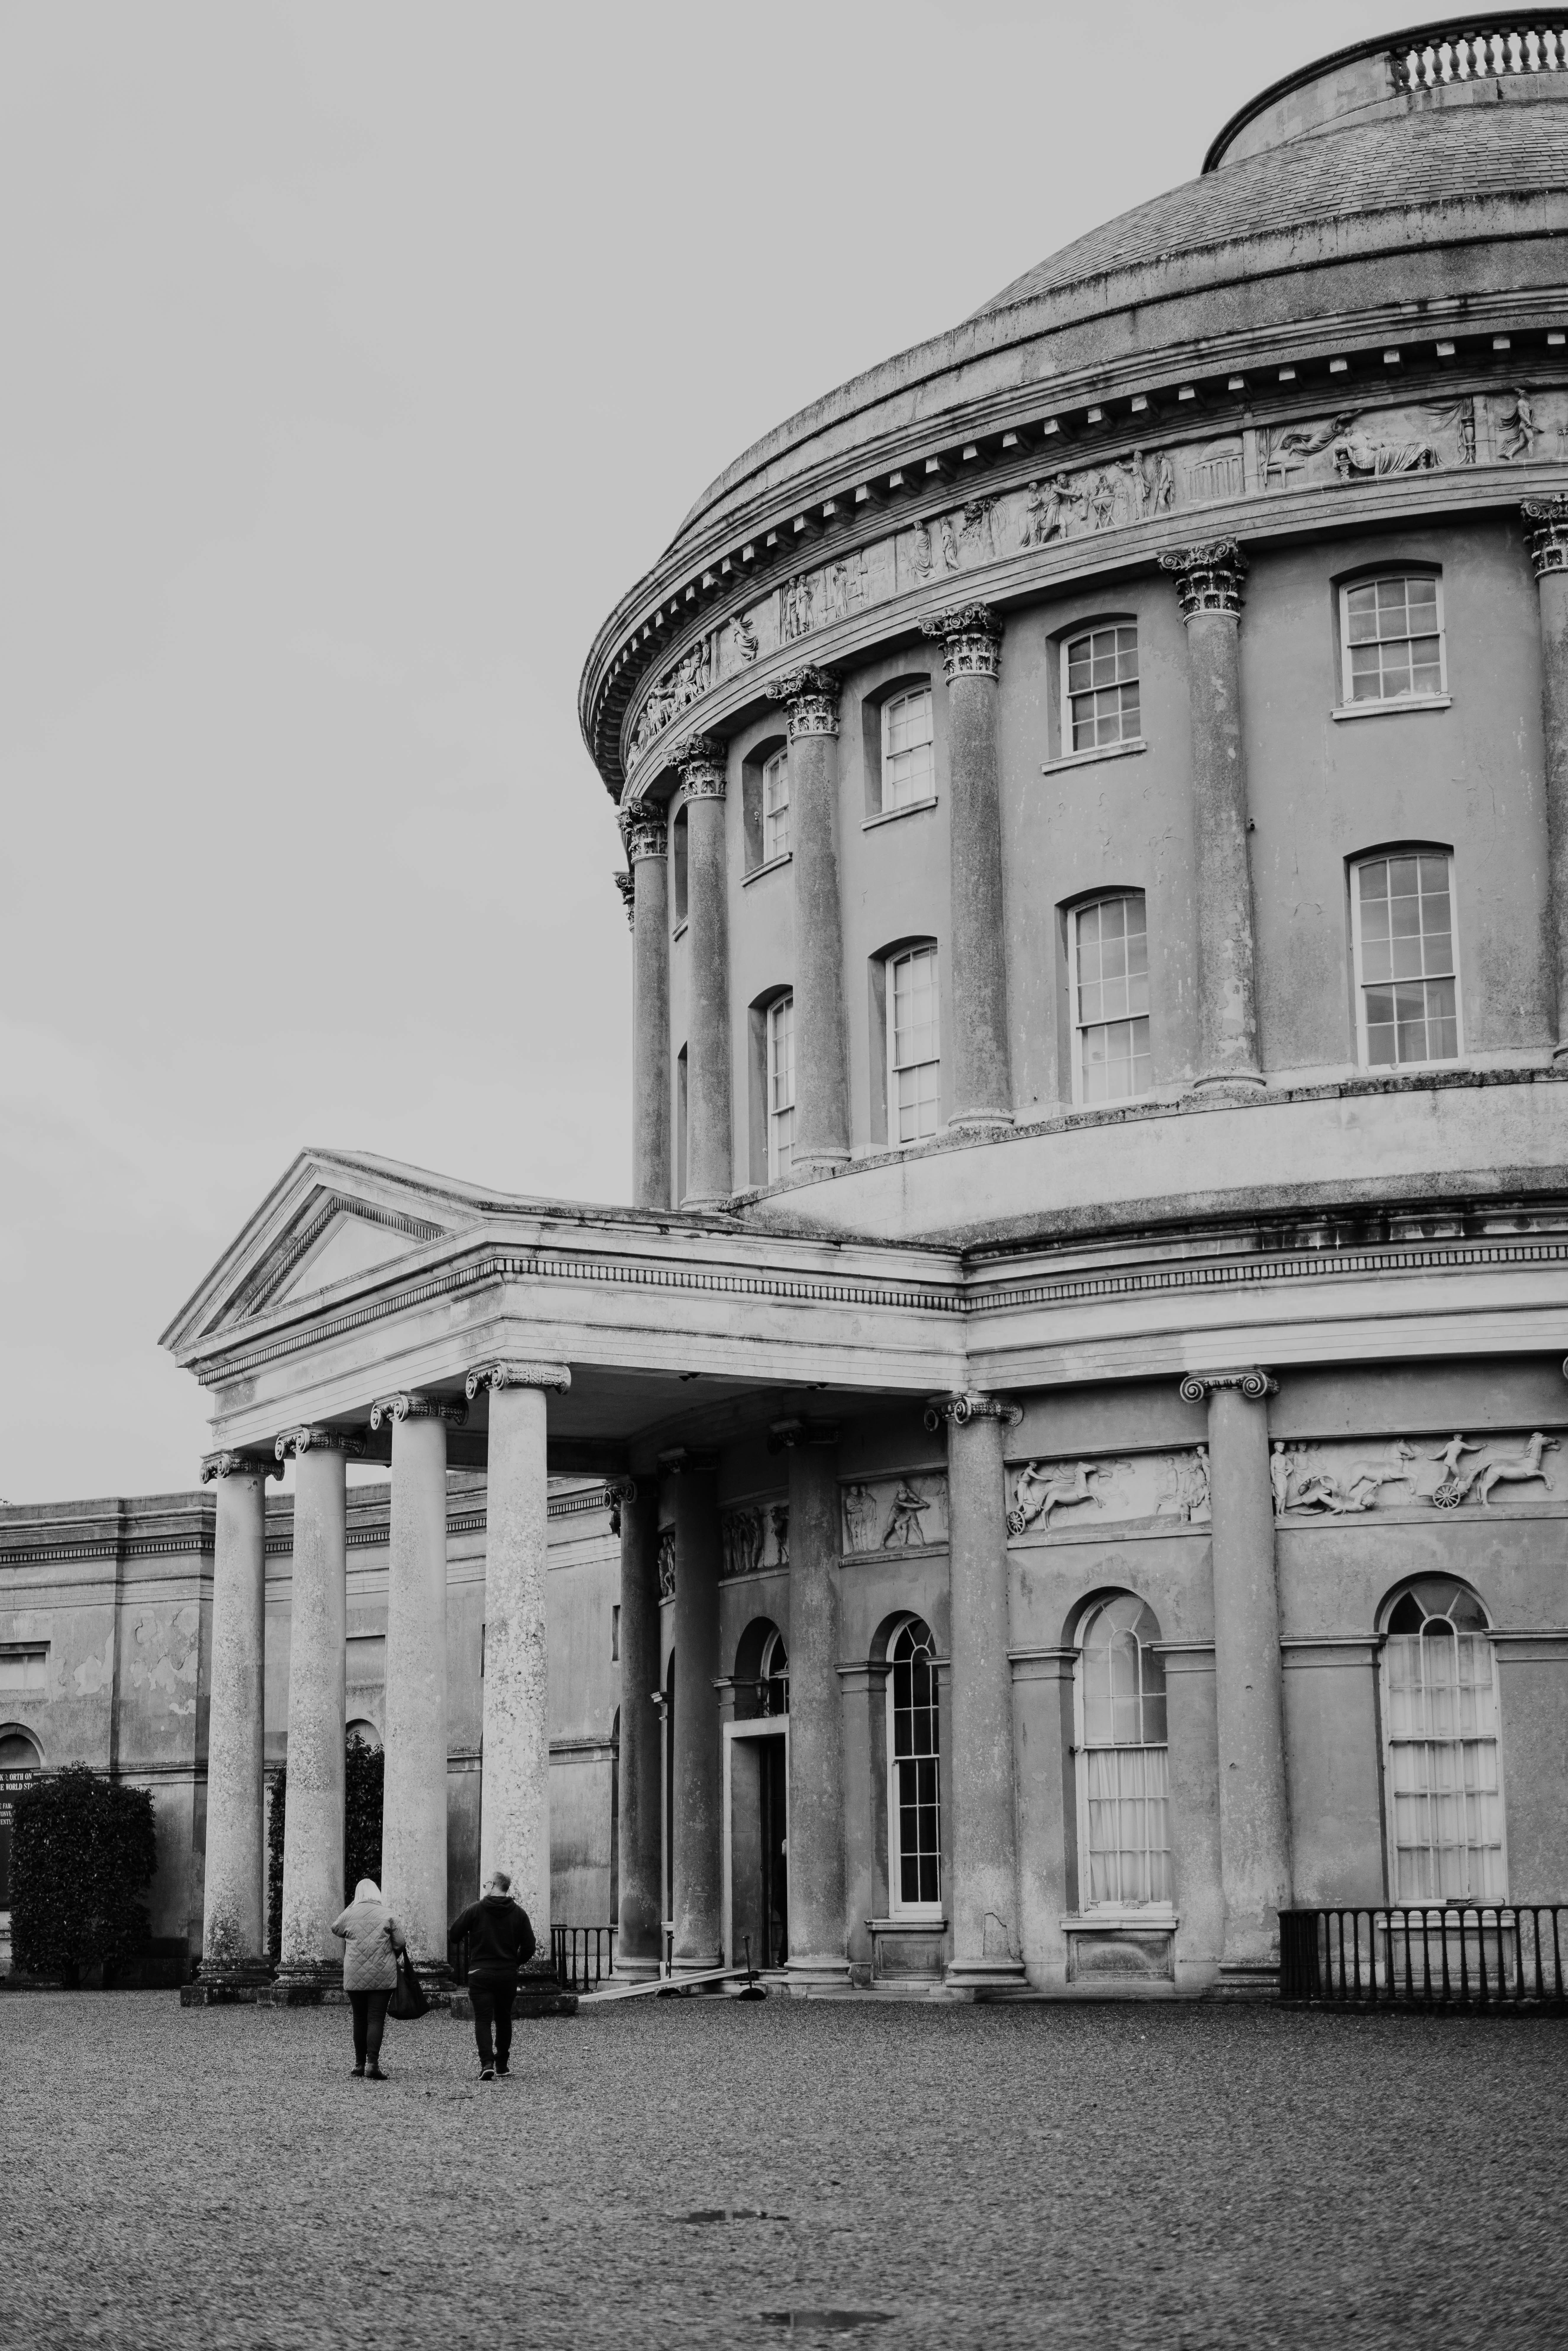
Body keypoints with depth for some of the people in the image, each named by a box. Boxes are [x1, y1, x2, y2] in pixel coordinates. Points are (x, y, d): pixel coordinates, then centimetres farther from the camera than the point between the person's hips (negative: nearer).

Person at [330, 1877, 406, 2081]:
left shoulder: (350, 1915, 1)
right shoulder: (386, 1915, -3)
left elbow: (335, 1928, 23)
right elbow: (401, 1944, -2)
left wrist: (352, 1905, 25)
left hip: (355, 1976, 2)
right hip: (383, 1976, -2)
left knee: (359, 2019, 12)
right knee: (377, 2019, -3)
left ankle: (359, 2064, 17)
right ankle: (373, 2063, -14)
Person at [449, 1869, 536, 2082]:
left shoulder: (475, 1910, -6)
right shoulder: (518, 1913, 1)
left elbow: (453, 1934, -1)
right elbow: (529, 1947, 3)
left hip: (480, 1974, -3)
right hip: (508, 1975, 3)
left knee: (483, 2020, -3)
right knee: (504, 2020, 18)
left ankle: (487, 2062, -20)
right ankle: (502, 2064, 23)